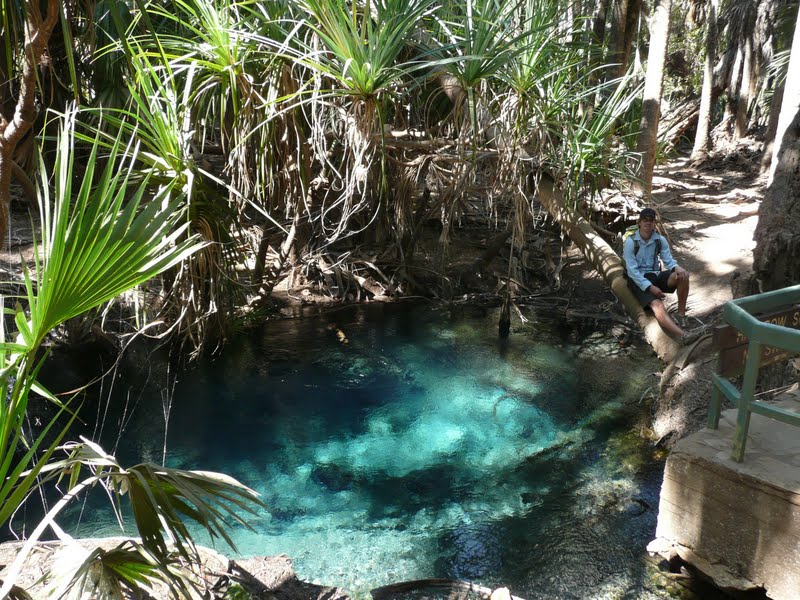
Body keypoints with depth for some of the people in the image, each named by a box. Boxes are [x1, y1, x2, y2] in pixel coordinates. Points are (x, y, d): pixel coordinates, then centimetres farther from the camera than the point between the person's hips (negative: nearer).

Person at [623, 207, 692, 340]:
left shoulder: (660, 240, 3)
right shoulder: (631, 242, -11)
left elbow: (668, 260, 1)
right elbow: (632, 270, -15)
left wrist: (677, 267, -26)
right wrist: (650, 287, -25)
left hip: (656, 275, 5)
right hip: (638, 280, -5)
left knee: (683, 275, -25)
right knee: (657, 304, -32)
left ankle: (681, 313, -13)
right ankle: (681, 334, -53)